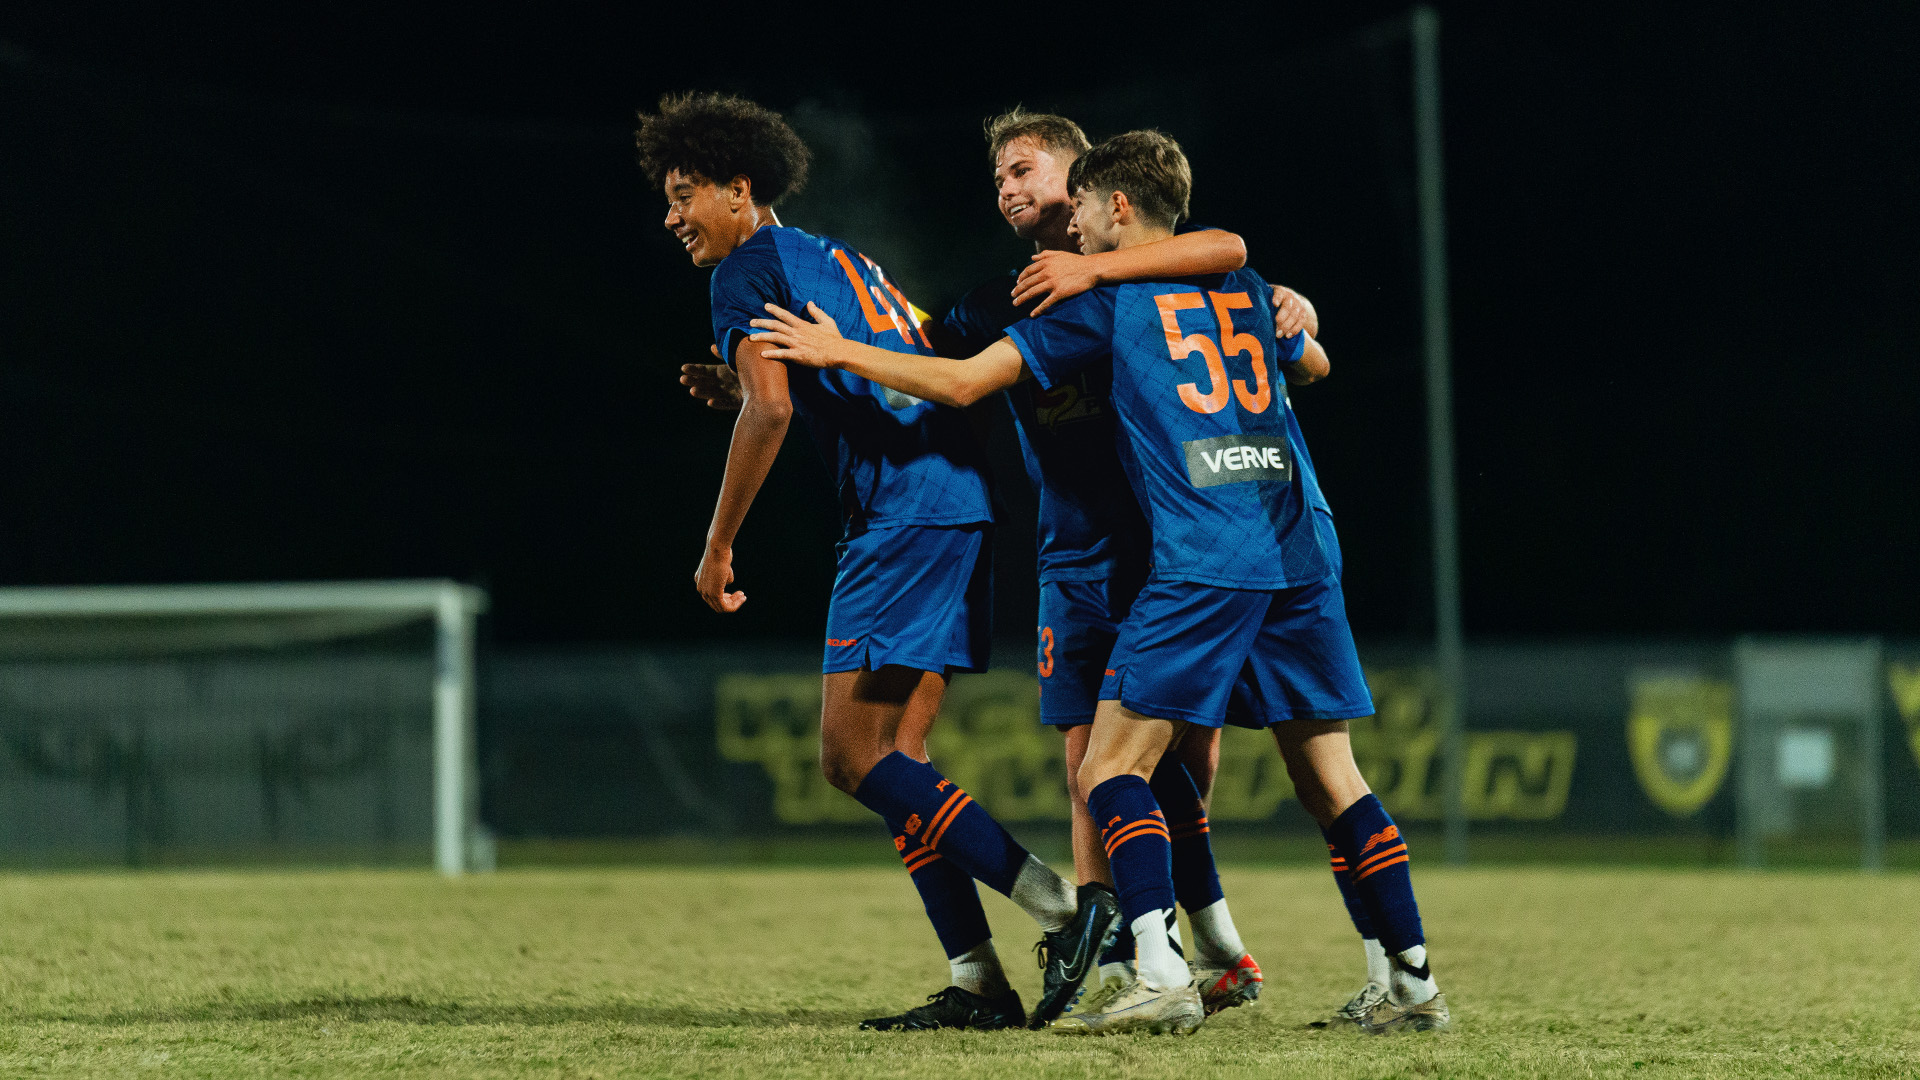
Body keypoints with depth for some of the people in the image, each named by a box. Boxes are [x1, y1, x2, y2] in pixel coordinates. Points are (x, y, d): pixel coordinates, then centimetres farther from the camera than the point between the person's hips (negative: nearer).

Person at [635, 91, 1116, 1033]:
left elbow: (770, 406, -13)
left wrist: (719, 545, -7)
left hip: (904, 512, -9)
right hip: (961, 502, 9)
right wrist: (729, 386, 32)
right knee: (896, 760, 9)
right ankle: (976, 983, 2)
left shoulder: (749, 267, -1)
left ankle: (1062, 908, -15)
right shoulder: (841, 258, 26)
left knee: (852, 759, -9)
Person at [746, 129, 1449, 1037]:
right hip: (1301, 554, 6)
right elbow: (1311, 362, 39)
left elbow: (963, 383, 1)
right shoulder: (1242, 286, 18)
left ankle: (1161, 979, -18)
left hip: (1203, 564, -6)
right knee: (1328, 777, 10)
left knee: (1111, 769, -2)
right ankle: (1414, 985, 8)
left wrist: (838, 352, 11)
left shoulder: (1105, 299, 3)